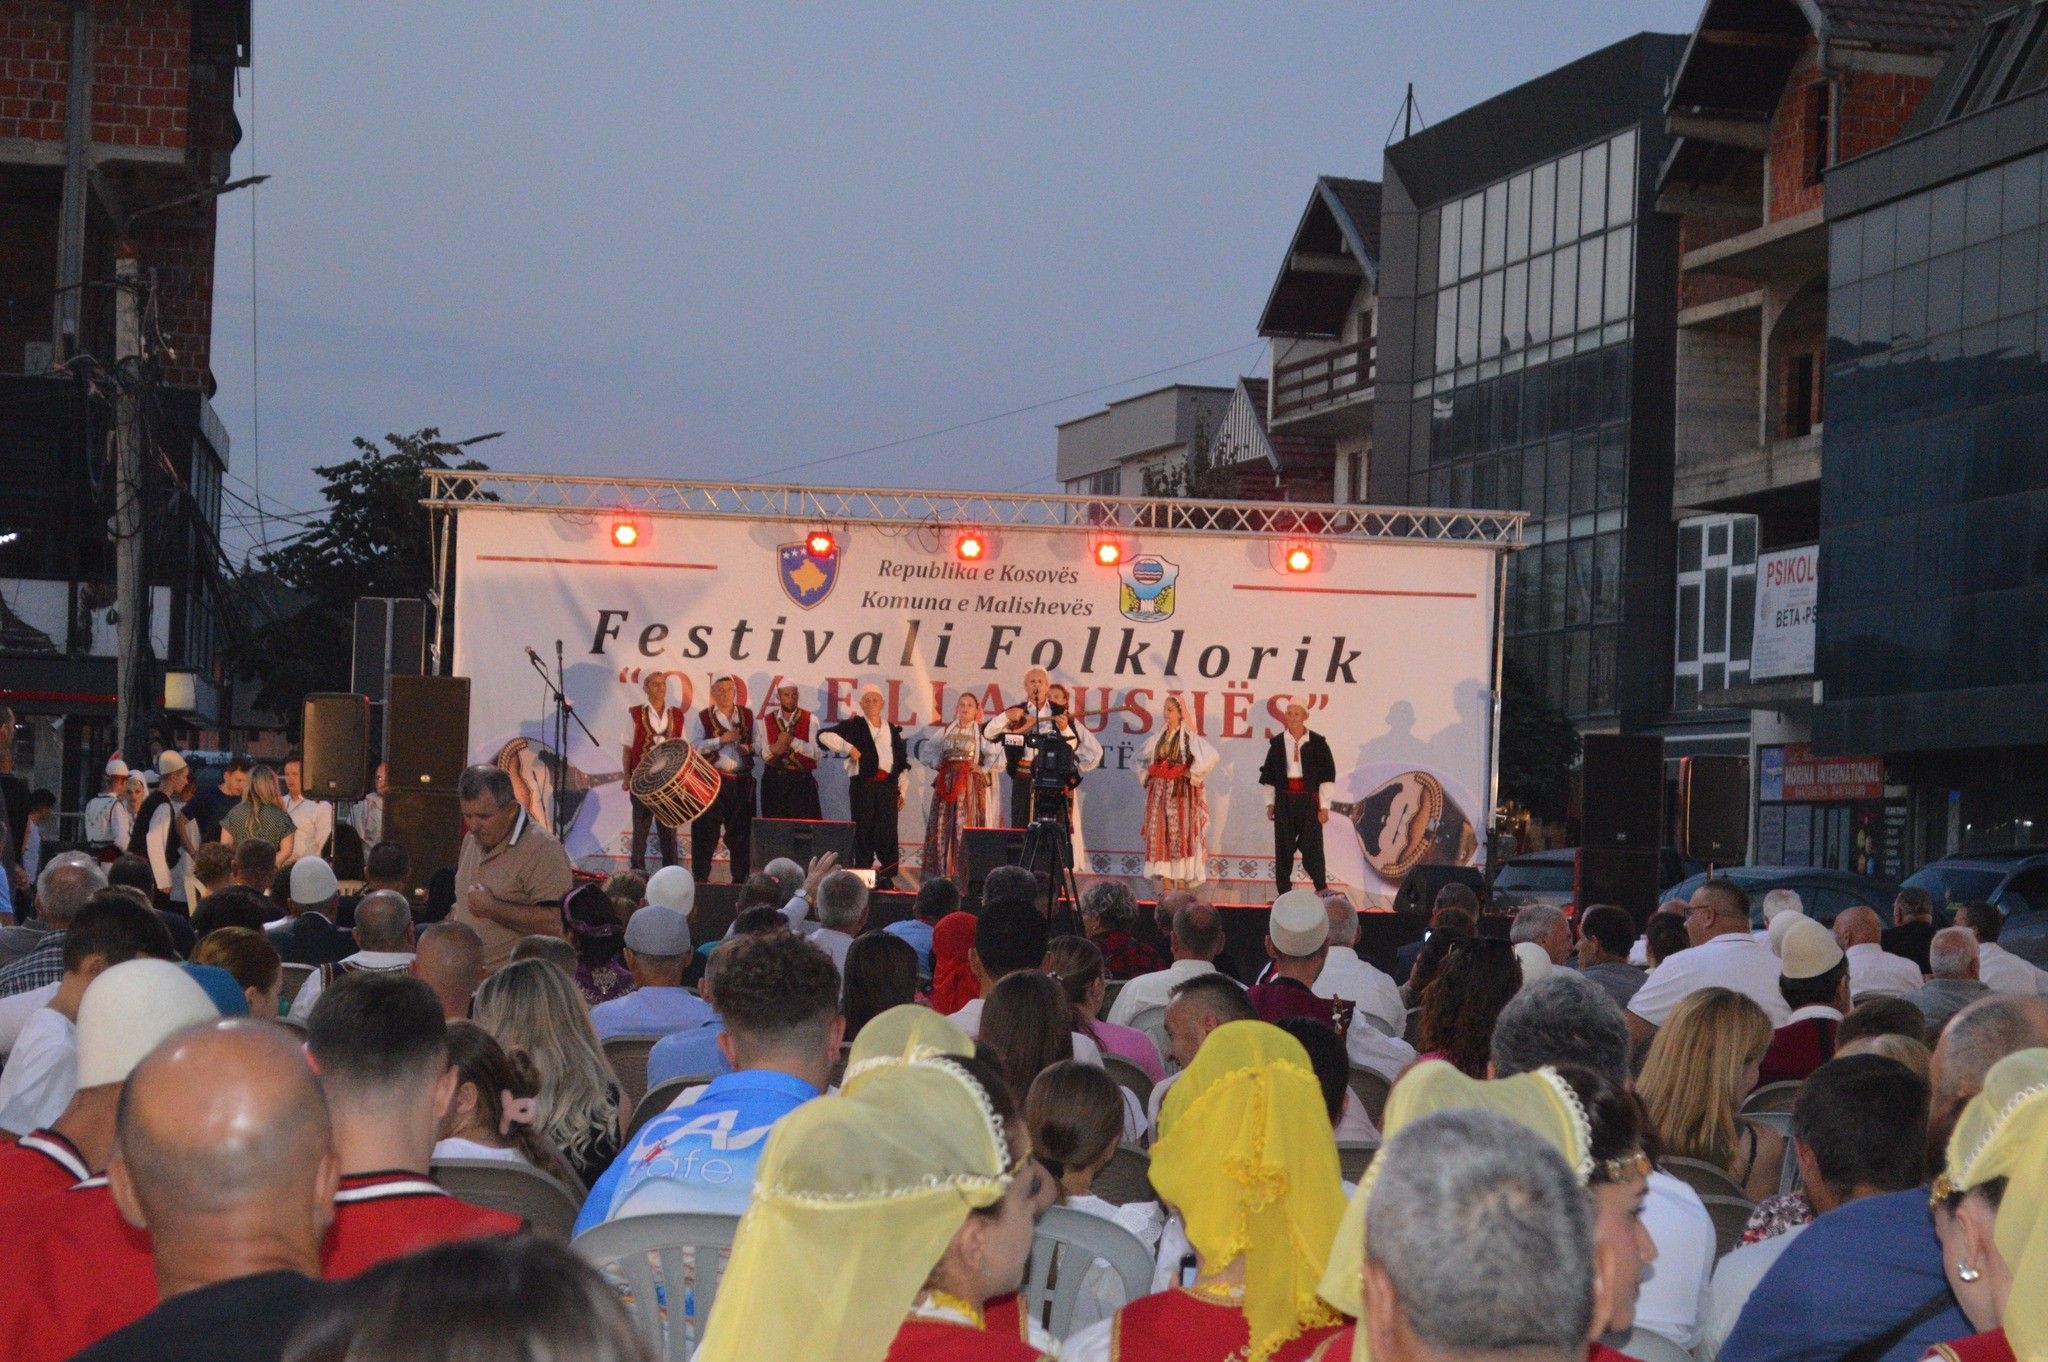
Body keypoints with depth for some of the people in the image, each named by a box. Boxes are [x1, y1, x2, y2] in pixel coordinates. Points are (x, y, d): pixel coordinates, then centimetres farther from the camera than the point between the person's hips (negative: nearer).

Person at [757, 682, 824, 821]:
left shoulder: (810, 719, 3)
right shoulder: (768, 720, 9)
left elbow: (814, 752, -6)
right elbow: (764, 754, 6)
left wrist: (792, 741, -19)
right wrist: (774, 750, -16)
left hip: (802, 782, -2)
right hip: (774, 782, 2)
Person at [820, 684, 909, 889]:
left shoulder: (892, 730, 17)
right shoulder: (854, 726, 4)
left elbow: (902, 762, 19)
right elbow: (824, 735, -6)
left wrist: (901, 790, 13)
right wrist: (848, 748, -12)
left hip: (888, 785, 3)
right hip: (863, 785, -3)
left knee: (887, 832, 0)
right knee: (864, 831, -3)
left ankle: (887, 877, 5)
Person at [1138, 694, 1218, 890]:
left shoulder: (1190, 737, -5)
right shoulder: (1158, 737, 13)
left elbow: (1212, 757, -19)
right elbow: (1139, 758, 29)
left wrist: (1192, 775, -13)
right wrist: (1145, 775, 14)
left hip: (1180, 792, -6)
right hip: (1159, 791, 6)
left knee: (1179, 834, -8)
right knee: (1160, 835, 2)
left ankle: (1182, 885, -5)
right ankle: (1166, 888, 5)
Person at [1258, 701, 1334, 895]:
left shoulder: (1317, 743, 0)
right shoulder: (1277, 743, 6)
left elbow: (1327, 776, 0)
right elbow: (1269, 776, 12)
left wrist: (1324, 806, -5)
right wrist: (1270, 803, 8)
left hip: (1309, 800, -2)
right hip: (1284, 801, 2)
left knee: (1312, 845, -5)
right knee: (1284, 847, 2)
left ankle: (1321, 889, 6)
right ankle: (1284, 892, 8)